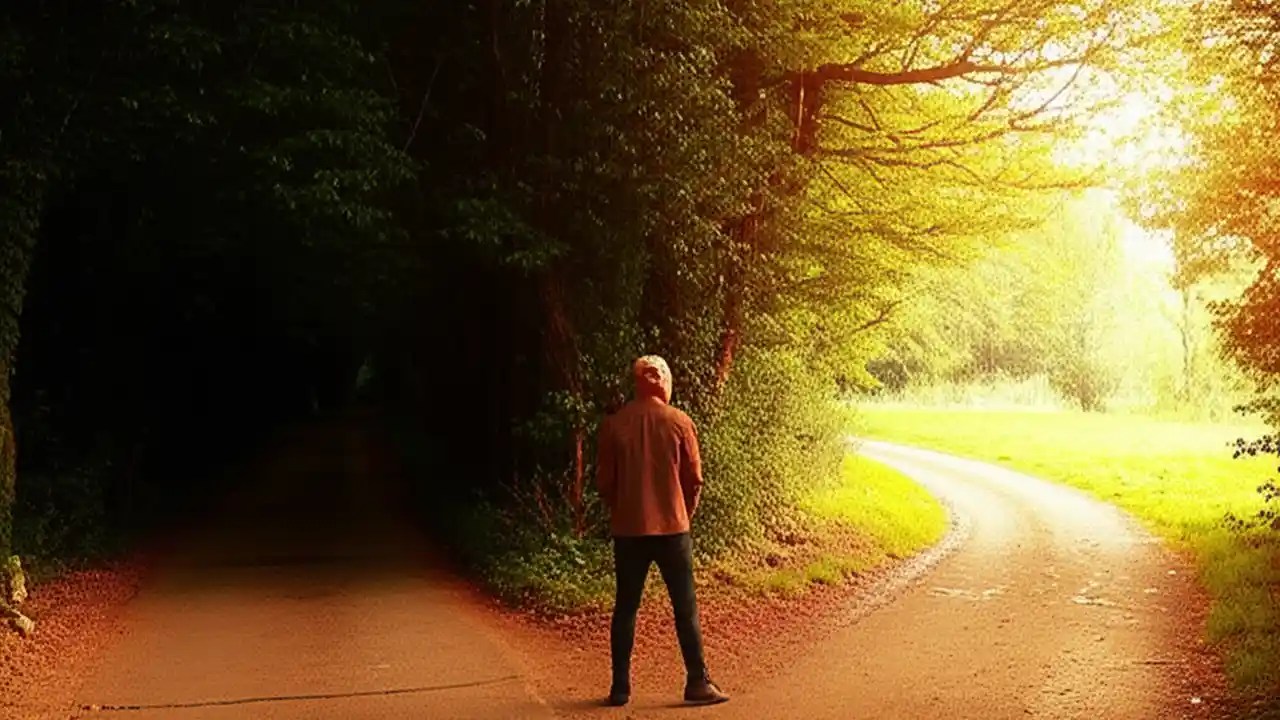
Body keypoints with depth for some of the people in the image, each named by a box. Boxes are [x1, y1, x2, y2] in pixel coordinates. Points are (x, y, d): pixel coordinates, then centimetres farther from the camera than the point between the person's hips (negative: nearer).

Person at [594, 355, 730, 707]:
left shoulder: (613, 425, -1)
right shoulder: (679, 422, -5)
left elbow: (604, 481, 2)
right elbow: (694, 478, -2)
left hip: (627, 530, 2)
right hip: (671, 527, -2)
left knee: (625, 608, 10)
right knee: (685, 608, 7)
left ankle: (620, 687, 12)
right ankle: (697, 683, 9)